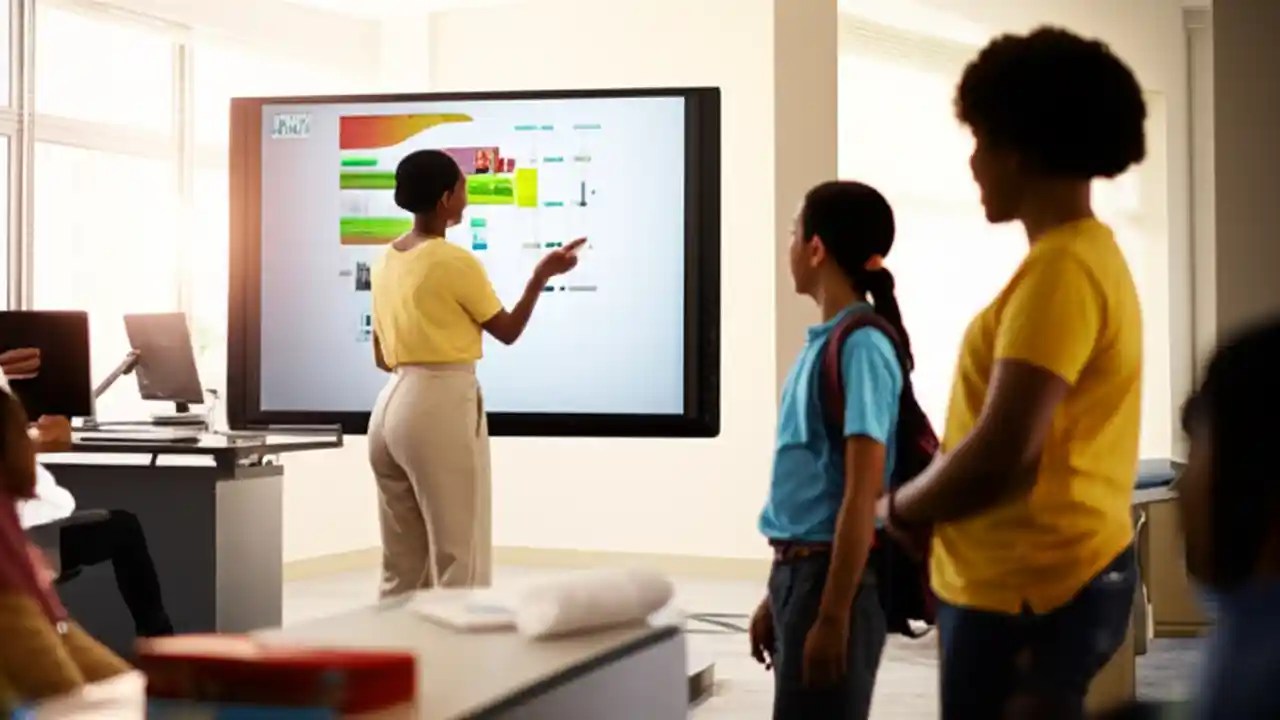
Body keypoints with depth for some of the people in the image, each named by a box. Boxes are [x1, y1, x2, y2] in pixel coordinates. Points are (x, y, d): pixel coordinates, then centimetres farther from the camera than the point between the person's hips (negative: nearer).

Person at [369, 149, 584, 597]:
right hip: (443, 408, -8)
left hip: (392, 404, 8)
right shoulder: (456, 263, -12)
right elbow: (508, 332, -1)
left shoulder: (386, 261, 11)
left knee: (402, 565, 11)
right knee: (458, 557, -3)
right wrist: (543, 274, 4)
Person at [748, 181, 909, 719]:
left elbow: (861, 495, -18)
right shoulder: (823, 342, 11)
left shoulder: (861, 347, -15)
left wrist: (833, 616, -19)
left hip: (835, 575, -9)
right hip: (799, 571, 9)